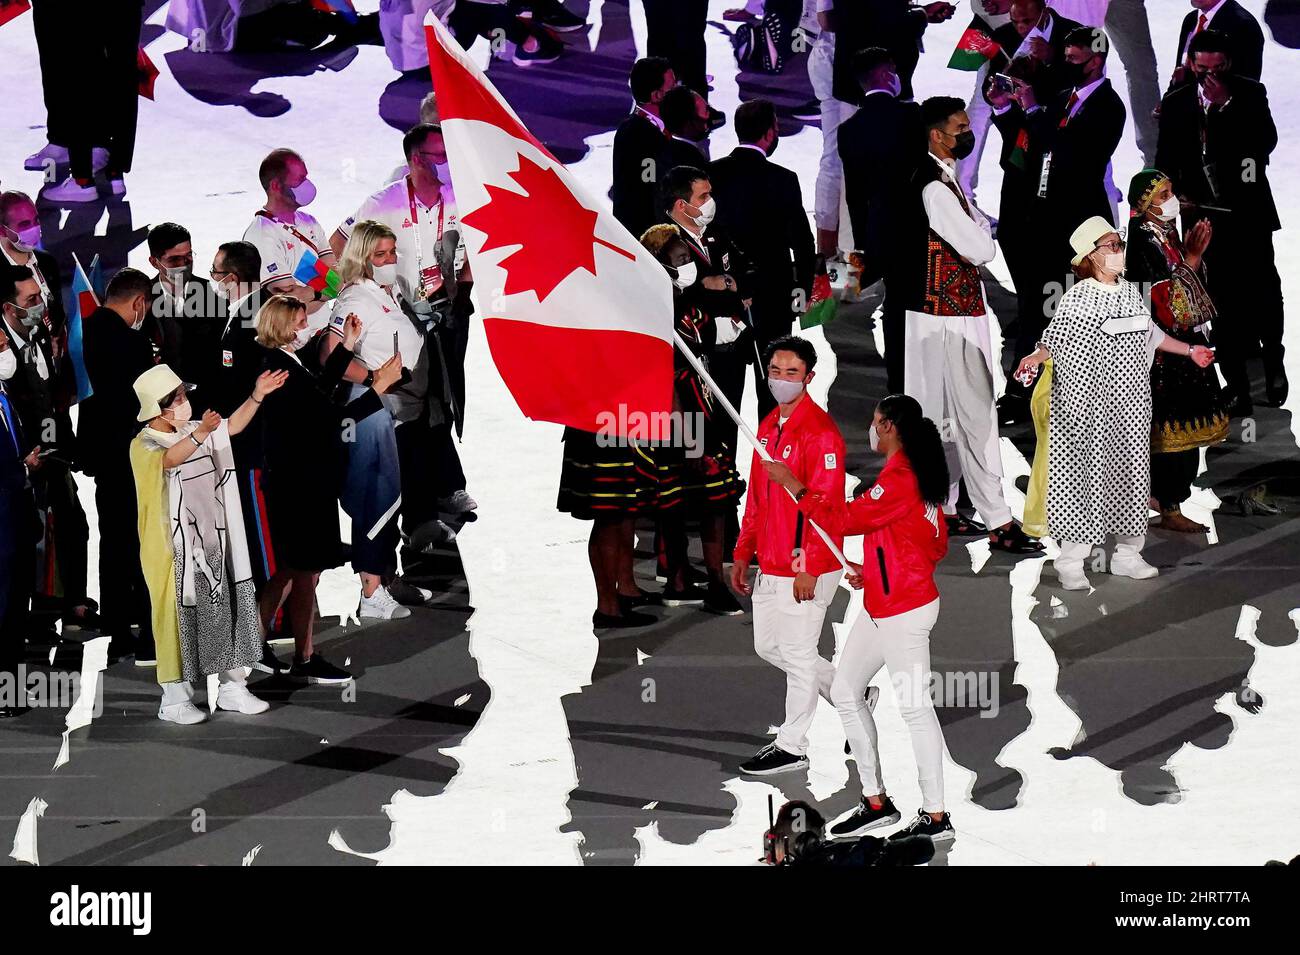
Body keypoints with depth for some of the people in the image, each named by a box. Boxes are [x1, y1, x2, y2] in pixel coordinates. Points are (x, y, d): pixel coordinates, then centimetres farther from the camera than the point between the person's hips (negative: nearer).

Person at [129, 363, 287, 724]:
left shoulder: (190, 431, 8)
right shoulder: (143, 445, -13)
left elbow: (233, 426, 14)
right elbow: (169, 459, -34)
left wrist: (257, 396, 0)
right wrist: (199, 435, -51)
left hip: (211, 542, 7)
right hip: (173, 550, -7)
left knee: (225, 610, 10)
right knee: (177, 617, -2)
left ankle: (231, 687, 20)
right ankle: (174, 698, 7)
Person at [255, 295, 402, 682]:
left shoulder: (280, 364, 7)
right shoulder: (284, 370, -22)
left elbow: (319, 392, 22)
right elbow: (335, 417, -23)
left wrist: (346, 346, 22)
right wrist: (380, 387, -20)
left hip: (294, 483, 10)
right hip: (302, 485, -10)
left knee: (290, 570, 19)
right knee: (305, 572, 0)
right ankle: (305, 660, 10)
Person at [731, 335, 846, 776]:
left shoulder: (820, 432, -16)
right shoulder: (768, 427, 11)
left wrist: (808, 568, -22)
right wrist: (743, 554, 18)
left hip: (805, 569, -9)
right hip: (770, 566, 9)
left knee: (797, 652, 1)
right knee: (768, 646, 18)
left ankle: (792, 746, 13)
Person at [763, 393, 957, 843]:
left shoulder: (900, 478, -20)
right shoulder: (916, 475, 11)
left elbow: (846, 519, -20)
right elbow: (937, 546, 17)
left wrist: (792, 485, -12)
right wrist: (874, 570, 15)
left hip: (905, 612, -11)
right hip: (881, 607, 11)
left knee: (914, 706, -4)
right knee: (845, 692, 14)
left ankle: (935, 817, 2)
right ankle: (875, 802, 18)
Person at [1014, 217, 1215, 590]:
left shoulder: (1132, 293, 10)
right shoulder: (1078, 298, -10)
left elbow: (1151, 335, 23)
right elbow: (1055, 339, -13)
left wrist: (1190, 350, 30)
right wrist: (1034, 358, -33)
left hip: (1131, 402, 6)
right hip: (1090, 402, -6)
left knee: (1131, 468, 8)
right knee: (1087, 471, -7)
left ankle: (1127, 554, 17)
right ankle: (1070, 561, -3)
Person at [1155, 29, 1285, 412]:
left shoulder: (1250, 93, 0)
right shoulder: (1176, 103, 4)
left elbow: (1267, 142, -13)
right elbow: (1166, 160, 11)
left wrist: (1226, 105, -18)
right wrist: (1176, 195, -6)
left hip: (1249, 211, -1)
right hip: (1203, 213, 1)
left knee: (1262, 290, 2)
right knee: (1222, 299, 1)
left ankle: (1274, 362, 29)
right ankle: (1238, 387, 5)